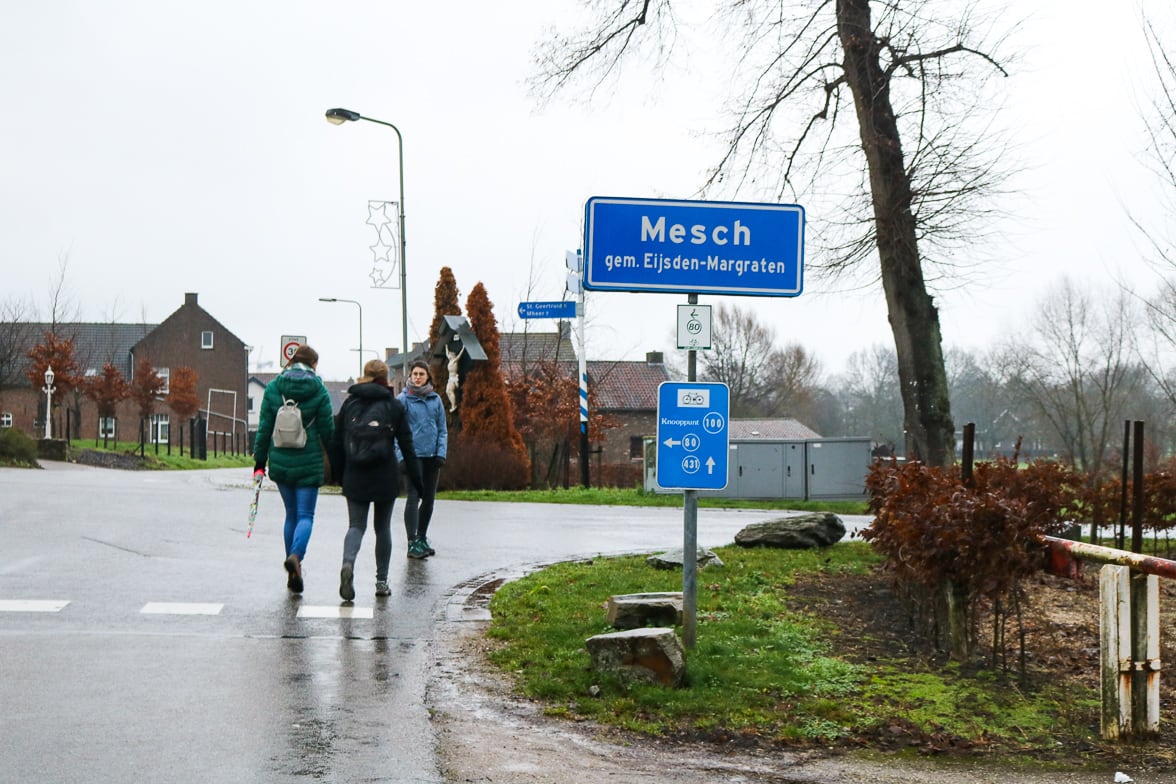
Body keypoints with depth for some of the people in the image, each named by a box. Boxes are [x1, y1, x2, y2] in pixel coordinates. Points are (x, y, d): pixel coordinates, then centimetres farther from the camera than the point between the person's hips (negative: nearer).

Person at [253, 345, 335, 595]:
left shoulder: (273, 388, 0)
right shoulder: (319, 390, -6)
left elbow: (264, 428, 1)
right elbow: (328, 430, -5)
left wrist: (259, 460, 7)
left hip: (280, 462, 3)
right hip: (309, 462, -3)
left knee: (291, 514, 15)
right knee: (306, 515, 1)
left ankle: (293, 571, 16)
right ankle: (295, 555, -26)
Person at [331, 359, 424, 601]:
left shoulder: (349, 403, 5)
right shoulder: (394, 405, 0)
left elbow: (337, 441, 5)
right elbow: (406, 444, 0)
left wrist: (340, 472, 14)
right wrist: (416, 477, 4)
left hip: (355, 477, 1)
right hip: (385, 477, -1)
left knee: (356, 525, 4)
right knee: (382, 527, 12)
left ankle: (348, 564, -25)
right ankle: (381, 580, 14)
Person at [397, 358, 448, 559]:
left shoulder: (436, 399, 8)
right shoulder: (404, 399, -3)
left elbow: (442, 429, 11)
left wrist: (441, 453, 0)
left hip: (432, 456, 5)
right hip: (413, 455, -5)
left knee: (429, 498, 11)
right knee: (414, 497, -11)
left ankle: (422, 538, 24)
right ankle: (412, 543, -12)